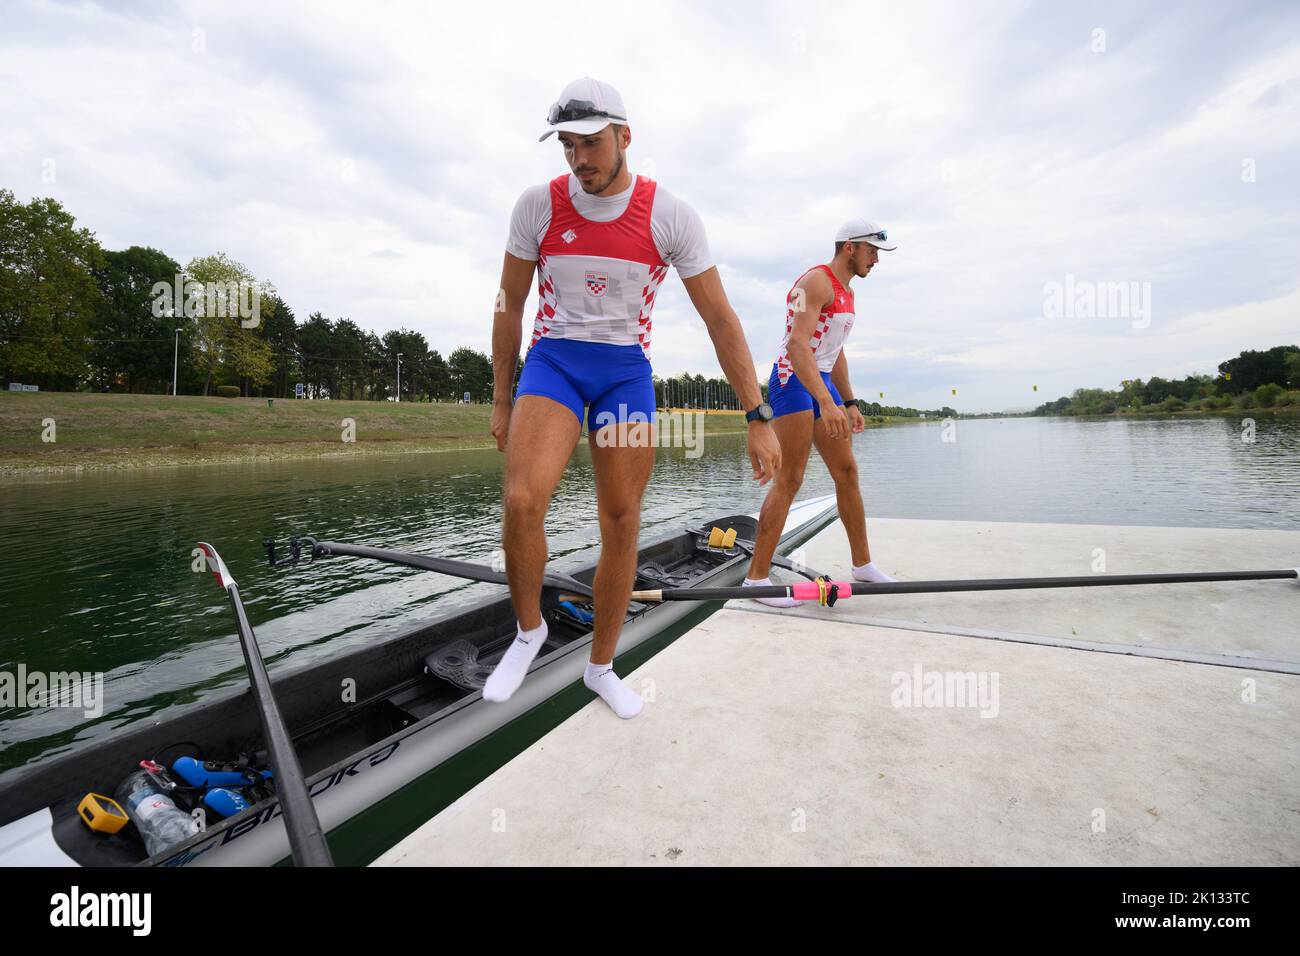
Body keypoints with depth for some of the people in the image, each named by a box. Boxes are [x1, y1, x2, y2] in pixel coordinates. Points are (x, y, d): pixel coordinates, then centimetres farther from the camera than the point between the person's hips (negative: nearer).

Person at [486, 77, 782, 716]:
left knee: (622, 523, -1)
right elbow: (509, 306, 5)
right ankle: (528, 629, 7)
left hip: (627, 370, 1)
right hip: (552, 360, 0)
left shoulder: (671, 216, -6)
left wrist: (758, 417, -10)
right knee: (522, 502, -23)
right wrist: (500, 400, 5)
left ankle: (601, 667, 19)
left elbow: (720, 318, -5)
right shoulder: (537, 206, -3)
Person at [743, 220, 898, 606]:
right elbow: (797, 344, -26)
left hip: (821, 383, 10)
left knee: (847, 472, 11)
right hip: (793, 380, -10)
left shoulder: (847, 292, 19)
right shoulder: (816, 281, -12)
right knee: (790, 479, -14)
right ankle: (756, 577, -9)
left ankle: (862, 563, 24)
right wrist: (826, 402, -36)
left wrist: (850, 403, 22)